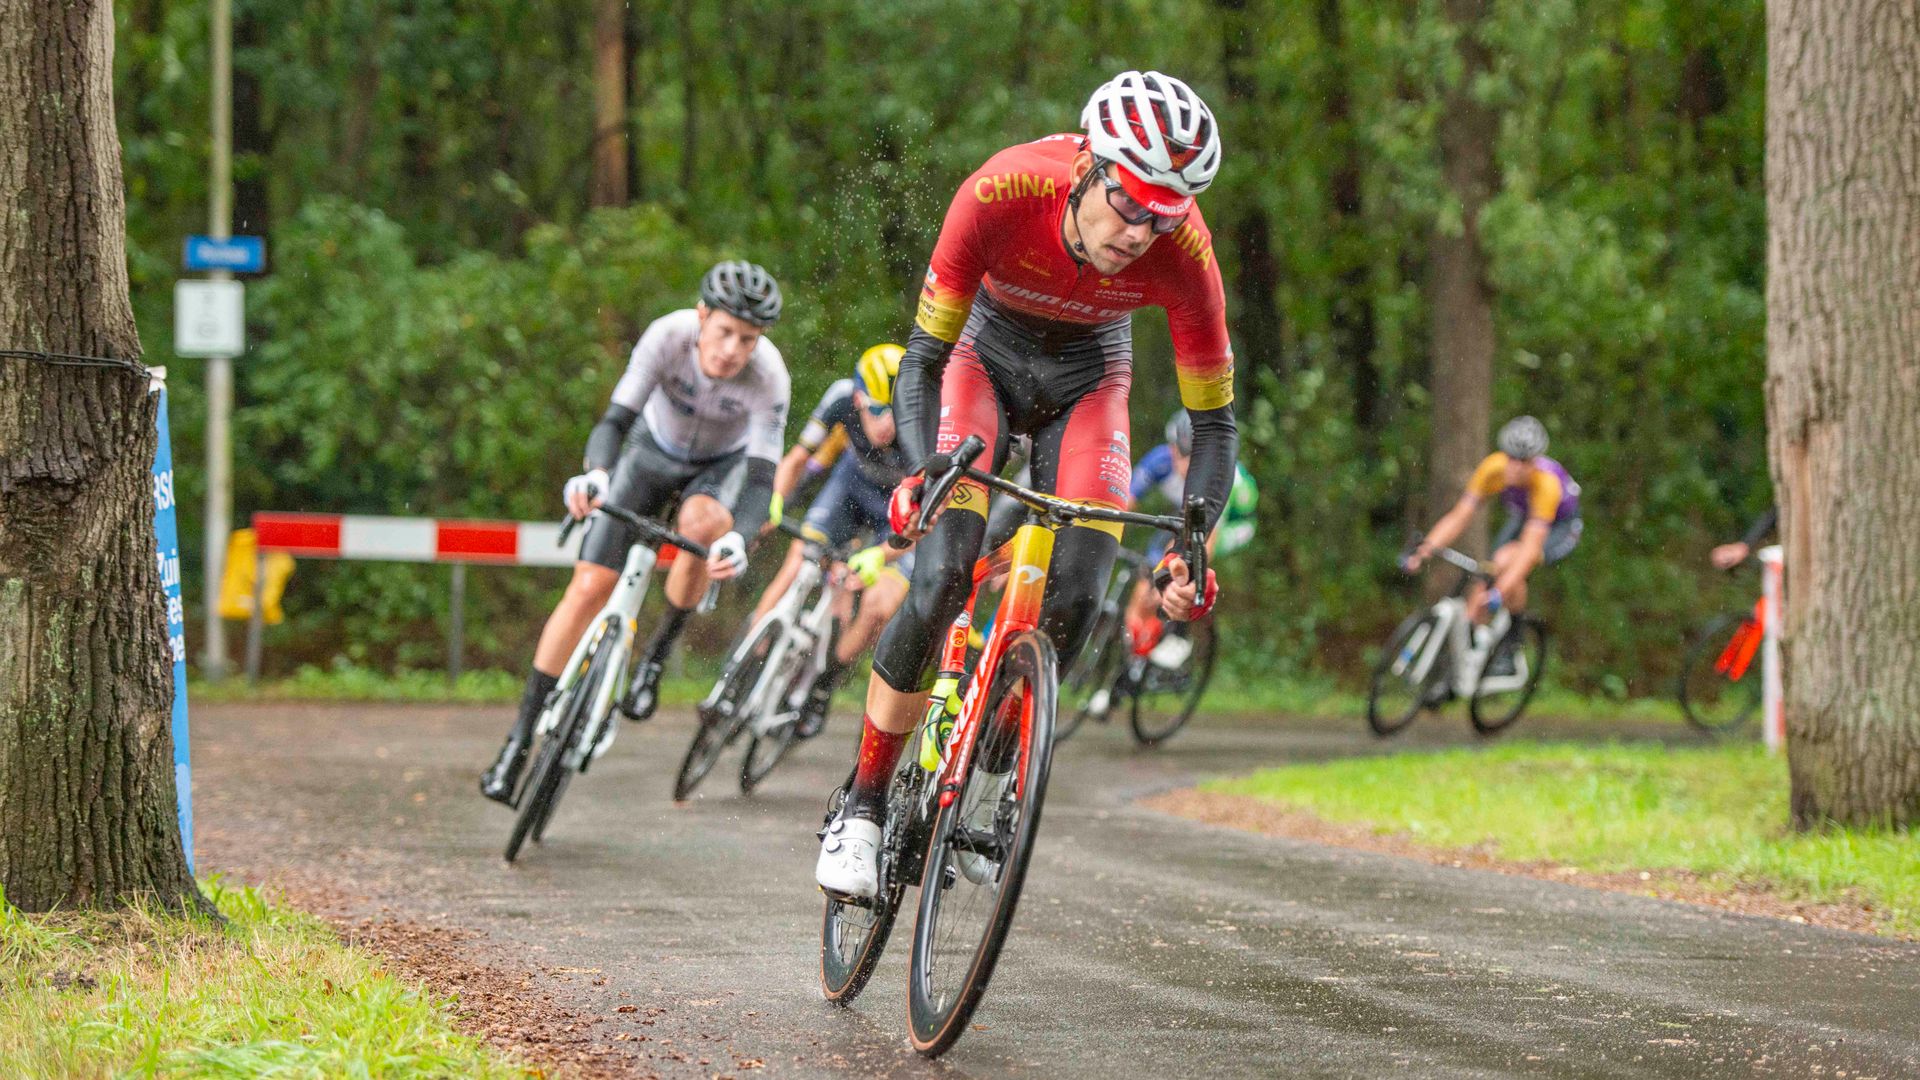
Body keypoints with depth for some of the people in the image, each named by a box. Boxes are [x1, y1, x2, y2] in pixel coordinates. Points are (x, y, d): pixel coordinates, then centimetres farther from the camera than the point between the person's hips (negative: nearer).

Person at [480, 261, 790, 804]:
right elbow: (616, 418, -35)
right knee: (589, 587, -11)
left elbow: (762, 477, -36)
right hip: (654, 451, 1)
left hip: (723, 465, -1)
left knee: (701, 521, -36)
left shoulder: (768, 375, -32)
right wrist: (596, 474, -56)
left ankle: (658, 653, -11)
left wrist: (738, 539, -56)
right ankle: (520, 737, -4)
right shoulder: (669, 336, -31)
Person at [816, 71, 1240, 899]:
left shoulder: (1183, 251, -31)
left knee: (1076, 597, -16)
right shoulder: (1002, 194, -36)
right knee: (942, 579, -20)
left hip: (1087, 377, 2)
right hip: (986, 353, -2)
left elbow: (1213, 420, -21)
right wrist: (923, 470, -46)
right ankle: (862, 807, -6)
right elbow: (922, 359, -29)